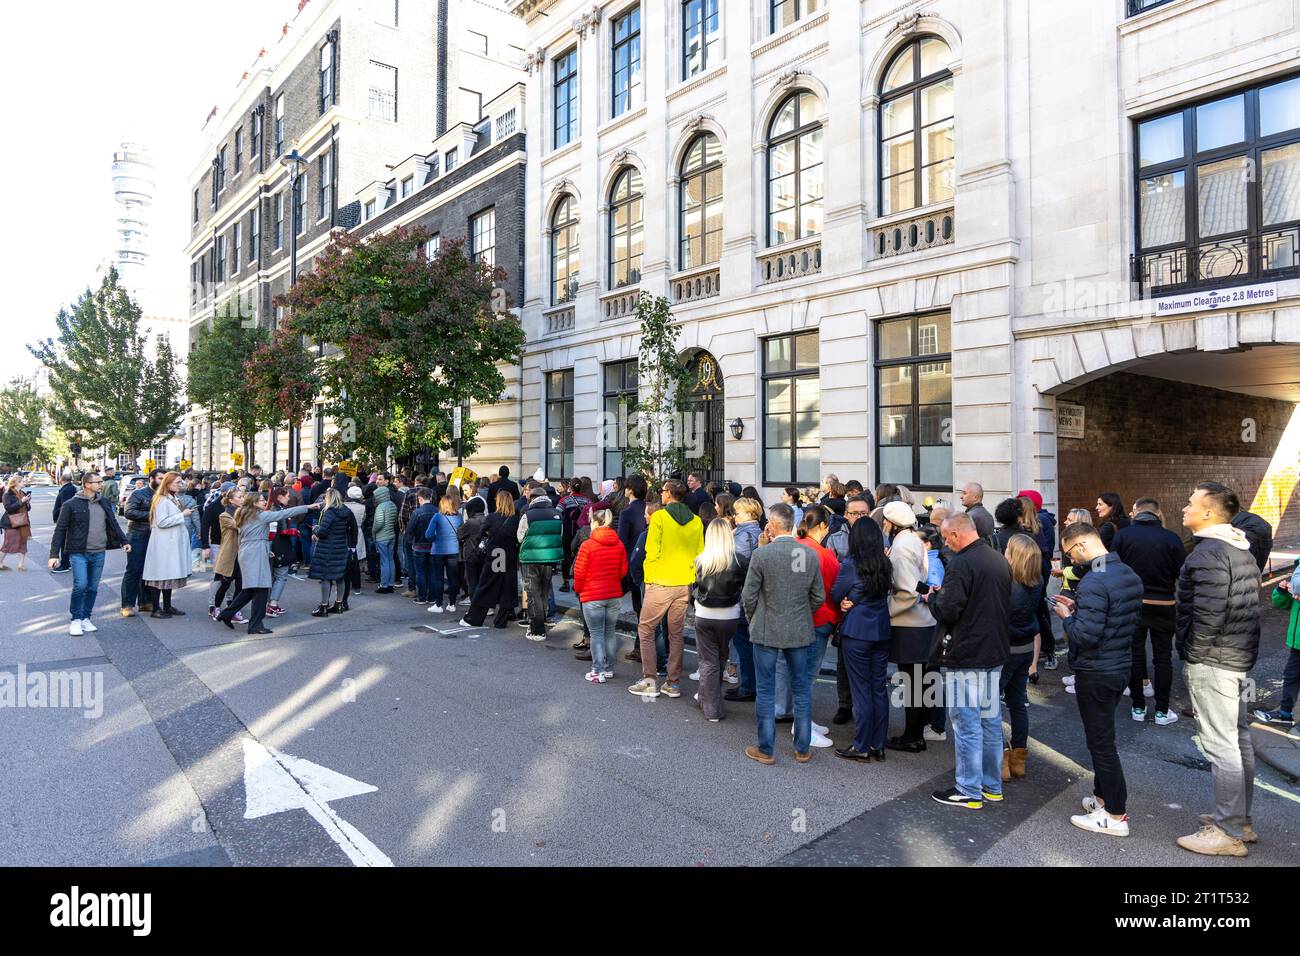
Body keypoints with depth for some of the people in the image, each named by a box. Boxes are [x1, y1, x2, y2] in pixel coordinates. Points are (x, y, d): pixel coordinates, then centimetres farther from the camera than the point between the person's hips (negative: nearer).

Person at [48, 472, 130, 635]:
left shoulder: (105, 504, 11)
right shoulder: (71, 504, -4)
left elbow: (114, 524, 21)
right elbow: (60, 530, -4)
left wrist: (124, 541, 13)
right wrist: (54, 554, -8)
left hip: (99, 554, 5)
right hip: (78, 553, -5)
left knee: (92, 588, 8)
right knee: (80, 585, -13)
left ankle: (85, 618, 21)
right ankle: (76, 620, 4)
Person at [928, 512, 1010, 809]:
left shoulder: (961, 564, -20)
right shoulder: (1000, 560, 7)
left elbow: (946, 612, -21)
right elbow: (1007, 605, 17)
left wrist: (932, 597, -2)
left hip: (966, 655, -8)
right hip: (996, 651, 9)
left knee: (967, 724, 2)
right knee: (991, 721, 16)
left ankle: (969, 791, 11)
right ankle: (992, 786, 27)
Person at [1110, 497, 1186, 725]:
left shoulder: (1122, 535, -8)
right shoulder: (1172, 538, -7)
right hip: (1163, 606, 0)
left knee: (1135, 655, 11)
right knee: (1163, 657, 11)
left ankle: (1138, 707, 19)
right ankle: (1162, 711, 16)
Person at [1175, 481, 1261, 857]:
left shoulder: (1209, 552, -20)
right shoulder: (1241, 549, 12)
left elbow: (1208, 614, -24)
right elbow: (1249, 606, 17)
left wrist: (1193, 654, -13)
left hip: (1211, 661, -10)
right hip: (1240, 657, 10)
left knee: (1221, 745, -3)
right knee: (1239, 740, 17)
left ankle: (1228, 833, 5)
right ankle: (1241, 820, 29)